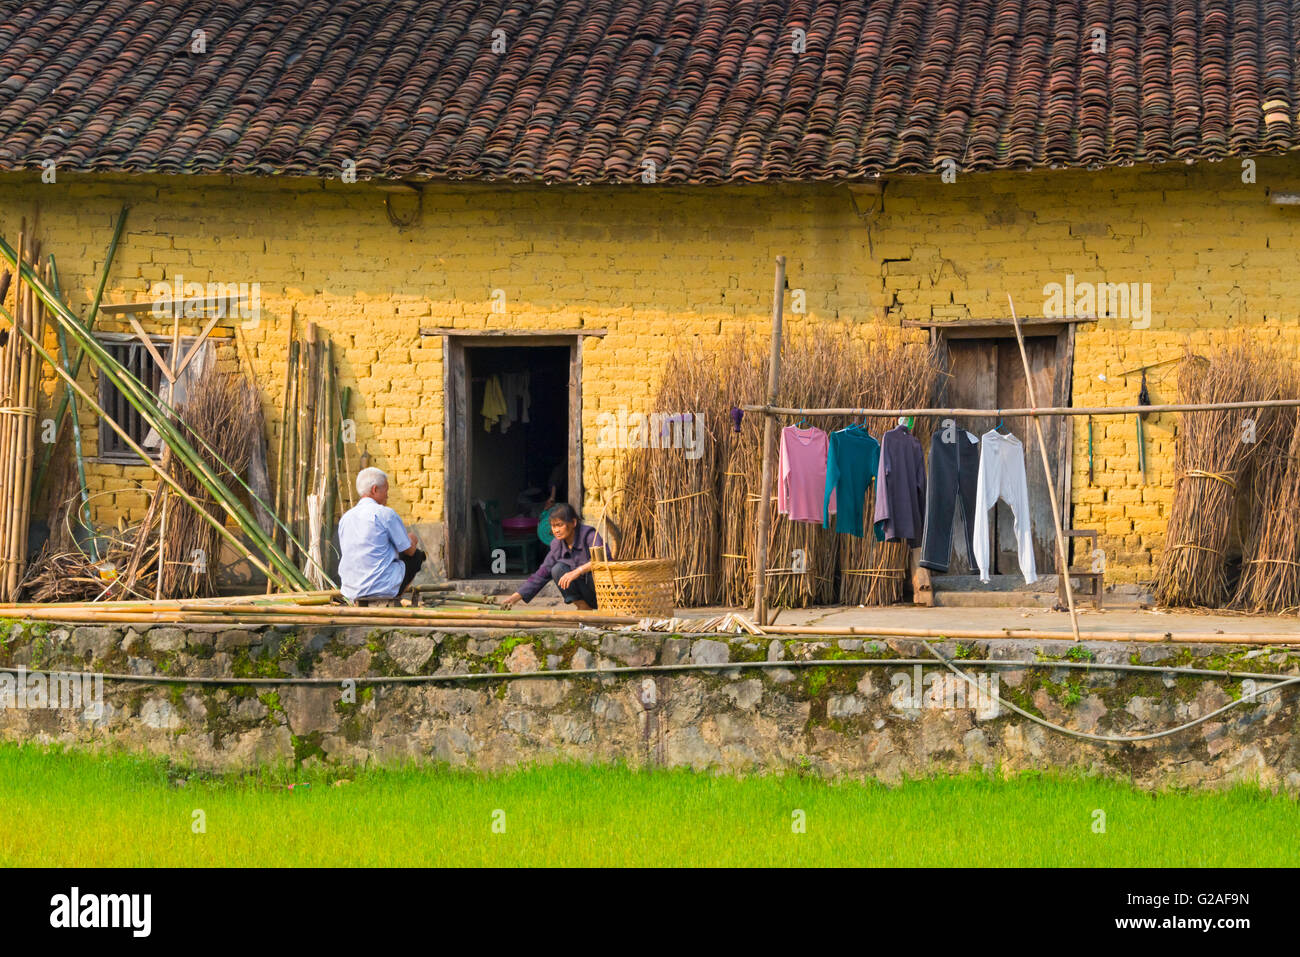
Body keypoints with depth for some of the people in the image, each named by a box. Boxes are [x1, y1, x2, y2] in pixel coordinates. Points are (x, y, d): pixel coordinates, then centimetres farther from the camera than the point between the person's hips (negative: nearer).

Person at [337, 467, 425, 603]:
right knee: (418, 555, 16)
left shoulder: (345, 517, 10)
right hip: (383, 587, -7)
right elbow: (409, 550, -1)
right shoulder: (385, 514, -10)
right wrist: (412, 541, 26)